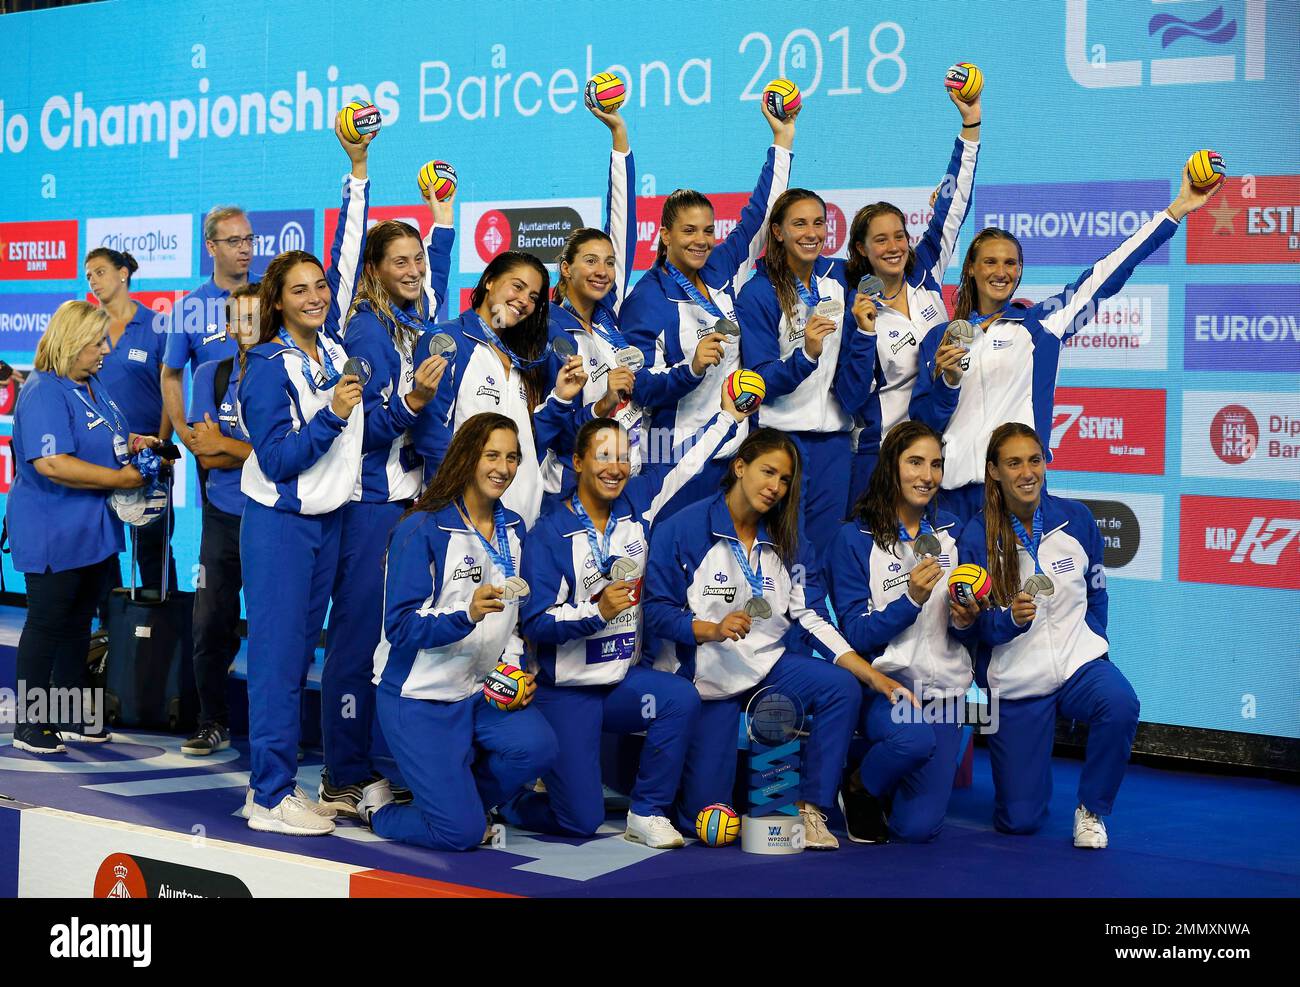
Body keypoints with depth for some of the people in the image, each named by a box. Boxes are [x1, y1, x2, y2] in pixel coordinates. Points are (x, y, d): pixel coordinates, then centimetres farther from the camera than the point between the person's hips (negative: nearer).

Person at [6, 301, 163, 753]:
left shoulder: (93, 385, 10)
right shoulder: (43, 392, -19)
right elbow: (51, 464, -30)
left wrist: (134, 443, 6)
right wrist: (120, 478, -24)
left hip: (93, 529, 9)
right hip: (52, 533, -9)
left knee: (79, 622, 16)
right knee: (46, 625, 0)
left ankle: (68, 716, 27)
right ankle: (30, 725, 11)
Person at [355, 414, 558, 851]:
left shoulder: (513, 528, 8)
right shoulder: (421, 529, -13)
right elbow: (400, 627, -18)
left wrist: (517, 669, 0)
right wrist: (468, 613, -34)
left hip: (482, 689, 6)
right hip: (418, 697, -6)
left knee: (536, 745, -26)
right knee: (462, 833, -14)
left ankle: (458, 800, 6)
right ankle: (378, 805, 18)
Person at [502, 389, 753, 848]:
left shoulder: (637, 502, 3)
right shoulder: (549, 533, -11)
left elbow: (686, 467, 15)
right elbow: (536, 623, -14)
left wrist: (728, 417, 14)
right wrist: (599, 610, -26)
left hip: (624, 678, 5)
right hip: (566, 691, -5)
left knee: (682, 698, -28)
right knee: (581, 821, -9)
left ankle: (647, 814, -10)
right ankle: (510, 799, 24)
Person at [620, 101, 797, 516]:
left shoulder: (721, 272, 9)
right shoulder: (647, 297, -7)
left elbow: (760, 214, 16)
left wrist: (783, 138, 17)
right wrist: (692, 367, -27)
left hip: (737, 448, 6)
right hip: (679, 456, -5)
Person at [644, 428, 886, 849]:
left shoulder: (785, 542, 5)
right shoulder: (681, 530, -11)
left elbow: (814, 616, -4)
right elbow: (657, 611, -13)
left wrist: (872, 674, -16)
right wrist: (712, 629, -31)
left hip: (767, 662, 4)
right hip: (705, 672, -4)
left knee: (842, 688, -25)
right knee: (706, 818, -8)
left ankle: (810, 807, -11)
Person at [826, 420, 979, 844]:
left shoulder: (950, 531, 7)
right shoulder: (855, 538, -7)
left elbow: (967, 633, 13)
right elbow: (856, 636, -12)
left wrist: (966, 621, -11)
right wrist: (911, 599, -24)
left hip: (942, 687, 4)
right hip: (882, 682, -4)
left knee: (918, 828, -6)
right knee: (915, 738, -37)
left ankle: (890, 785, 29)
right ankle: (859, 788, -4)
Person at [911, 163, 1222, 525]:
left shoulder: (1040, 322, 7)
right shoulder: (940, 339, 9)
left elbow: (1105, 275, 4)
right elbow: (922, 420, 7)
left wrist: (1177, 209, 1)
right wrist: (947, 382, -13)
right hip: (954, 489, 1)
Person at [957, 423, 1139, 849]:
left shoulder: (1075, 518, -3)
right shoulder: (976, 537, -11)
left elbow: (1096, 594, 11)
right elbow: (982, 624, -9)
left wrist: (1092, 645, 0)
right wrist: (1013, 619, -30)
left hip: (1080, 662, 1)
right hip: (1014, 680, -1)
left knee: (1121, 704, -35)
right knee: (1018, 821, 0)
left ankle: (1091, 809, -8)